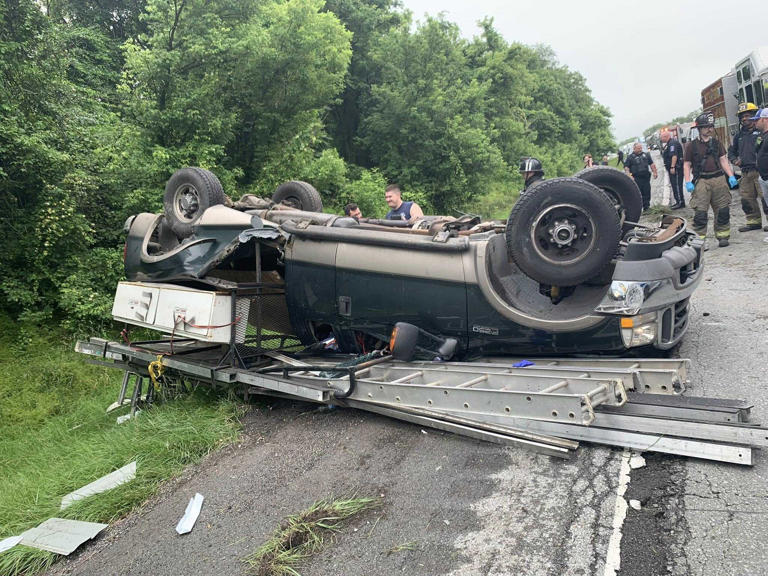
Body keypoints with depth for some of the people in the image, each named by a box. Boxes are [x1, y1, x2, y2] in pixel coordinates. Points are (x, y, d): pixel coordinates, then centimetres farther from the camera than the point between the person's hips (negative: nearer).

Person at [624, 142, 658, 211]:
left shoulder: (646, 155, 15)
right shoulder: (630, 157, 3)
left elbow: (651, 164, 19)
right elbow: (626, 167, -1)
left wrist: (655, 172, 10)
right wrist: (628, 174, -15)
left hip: (646, 177, 4)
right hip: (636, 179, -4)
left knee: (647, 193, 7)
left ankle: (646, 206, 15)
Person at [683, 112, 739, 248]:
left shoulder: (716, 143, 13)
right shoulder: (692, 145, 1)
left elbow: (723, 160, 14)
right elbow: (686, 165, 1)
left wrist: (731, 176, 4)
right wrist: (688, 182, -10)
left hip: (718, 179, 4)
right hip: (701, 181, -4)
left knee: (723, 210, 6)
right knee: (700, 212, -9)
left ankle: (723, 236, 17)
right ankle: (699, 239, -3)